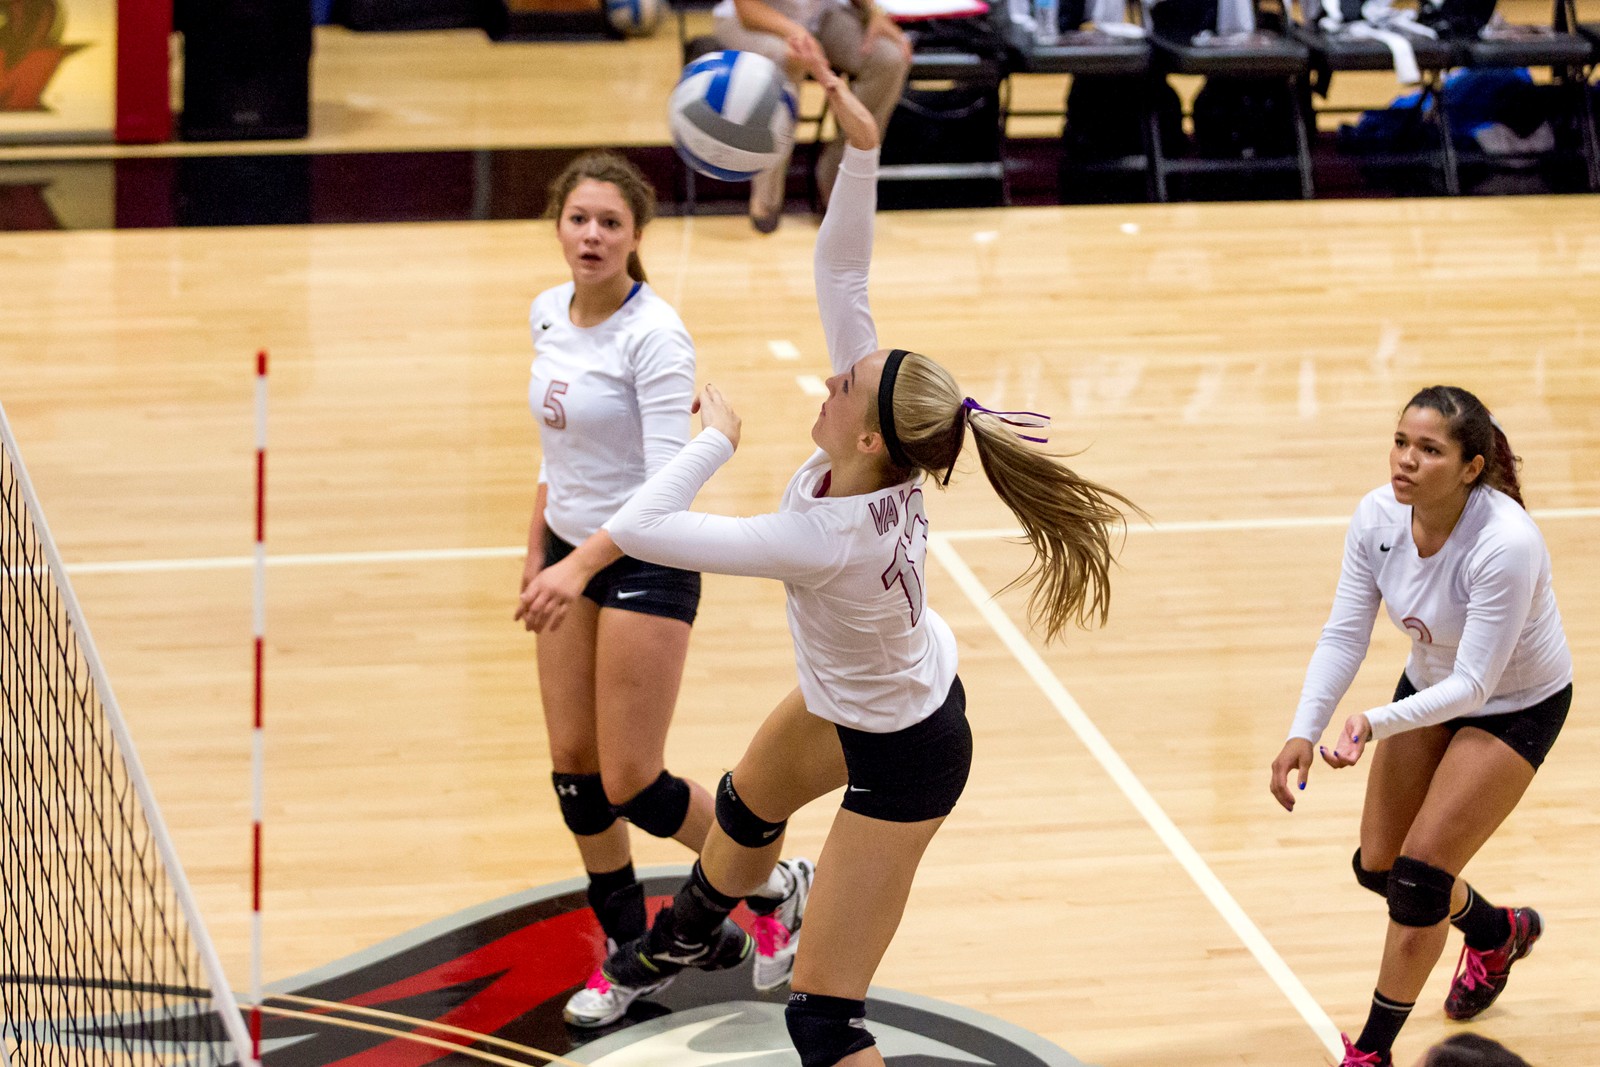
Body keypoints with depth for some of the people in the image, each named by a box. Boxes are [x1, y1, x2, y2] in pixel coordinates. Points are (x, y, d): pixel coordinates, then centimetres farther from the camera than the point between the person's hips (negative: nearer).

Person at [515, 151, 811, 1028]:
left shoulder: (653, 334, -20)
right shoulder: (548, 314, 2)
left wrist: (580, 568, -34)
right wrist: (537, 552, 17)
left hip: (646, 564, -7)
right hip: (571, 554, 7)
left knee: (631, 786, -4)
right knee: (573, 771, 6)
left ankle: (776, 887, 20)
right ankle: (626, 956, 21)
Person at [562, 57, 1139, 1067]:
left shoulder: (827, 541, -42)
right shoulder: (881, 459, -24)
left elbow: (639, 527, -42)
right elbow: (841, 273, -22)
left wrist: (717, 436, -28)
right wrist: (862, 148, -34)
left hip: (902, 758, -10)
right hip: (849, 699, 10)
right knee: (747, 803, 38)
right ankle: (697, 931, 70)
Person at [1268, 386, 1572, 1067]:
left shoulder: (1505, 544, -36)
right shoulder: (1378, 516, -19)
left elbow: (1474, 684, -34)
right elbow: (1344, 634, -15)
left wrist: (1375, 724, -47)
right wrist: (1303, 732, -28)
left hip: (1517, 706, -6)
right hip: (1430, 687, 6)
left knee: (1419, 875, -13)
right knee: (1378, 868, 11)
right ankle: (1498, 933, 43)